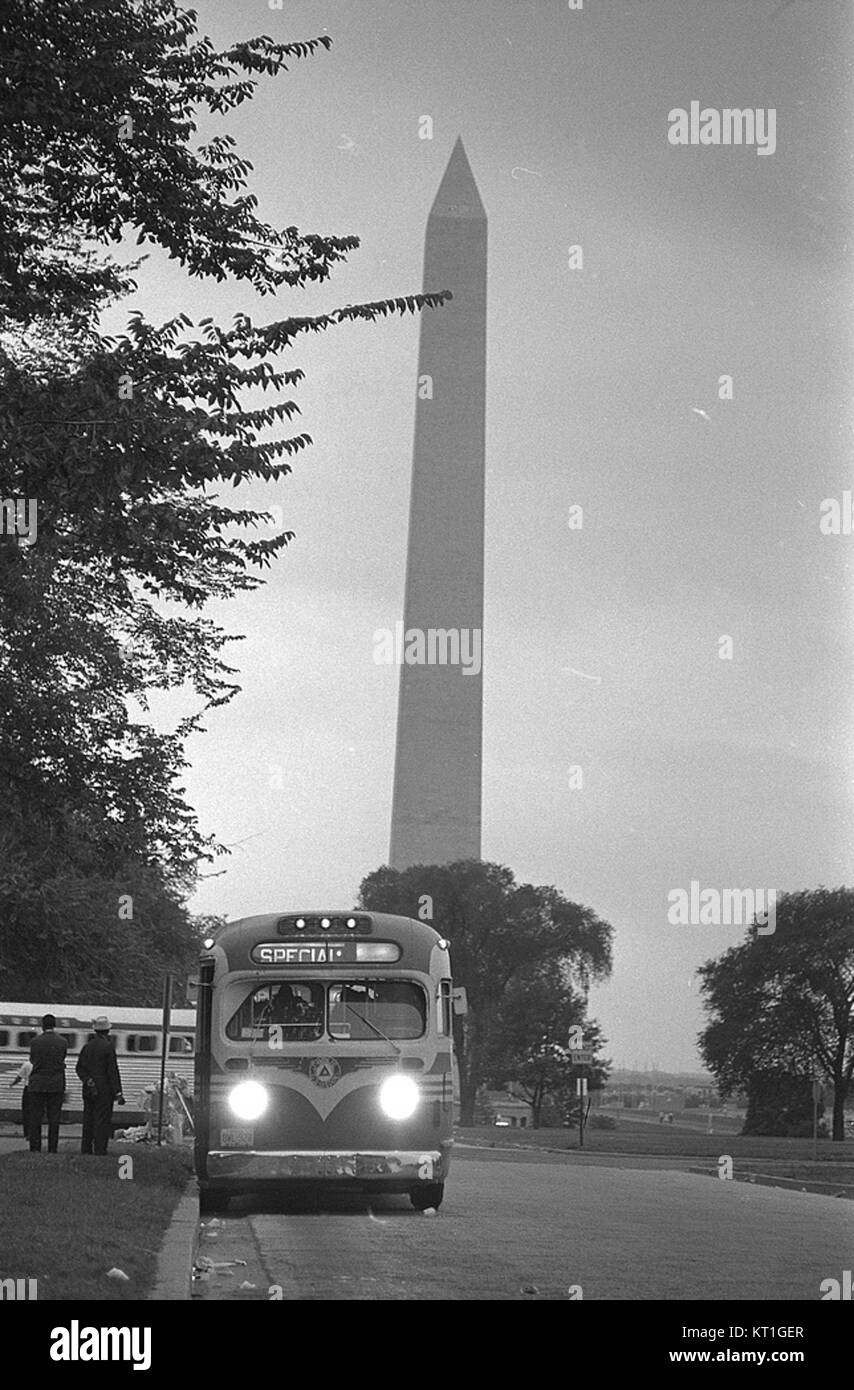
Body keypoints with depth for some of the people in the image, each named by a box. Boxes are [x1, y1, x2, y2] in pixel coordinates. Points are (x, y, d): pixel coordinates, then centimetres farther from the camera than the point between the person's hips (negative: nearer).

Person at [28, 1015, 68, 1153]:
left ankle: (35, 1149, 1)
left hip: (37, 1083, -1)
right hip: (56, 1084, 1)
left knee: (35, 1117, 4)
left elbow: (32, 1060, 7)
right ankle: (52, 1149, 2)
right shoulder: (62, 1042, -2)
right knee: (54, 1119, 4)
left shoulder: (35, 1042, -5)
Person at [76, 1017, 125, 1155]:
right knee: (103, 1122, -3)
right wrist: (118, 1093, -11)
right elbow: (113, 1071, -12)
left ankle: (85, 1150, 13)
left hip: (89, 1091, 6)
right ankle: (100, 1151, -6)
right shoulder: (108, 1046, -10)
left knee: (88, 1122, 11)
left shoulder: (87, 1046, 9)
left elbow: (79, 1067, 4)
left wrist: (88, 1081, -6)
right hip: (104, 1090, -6)